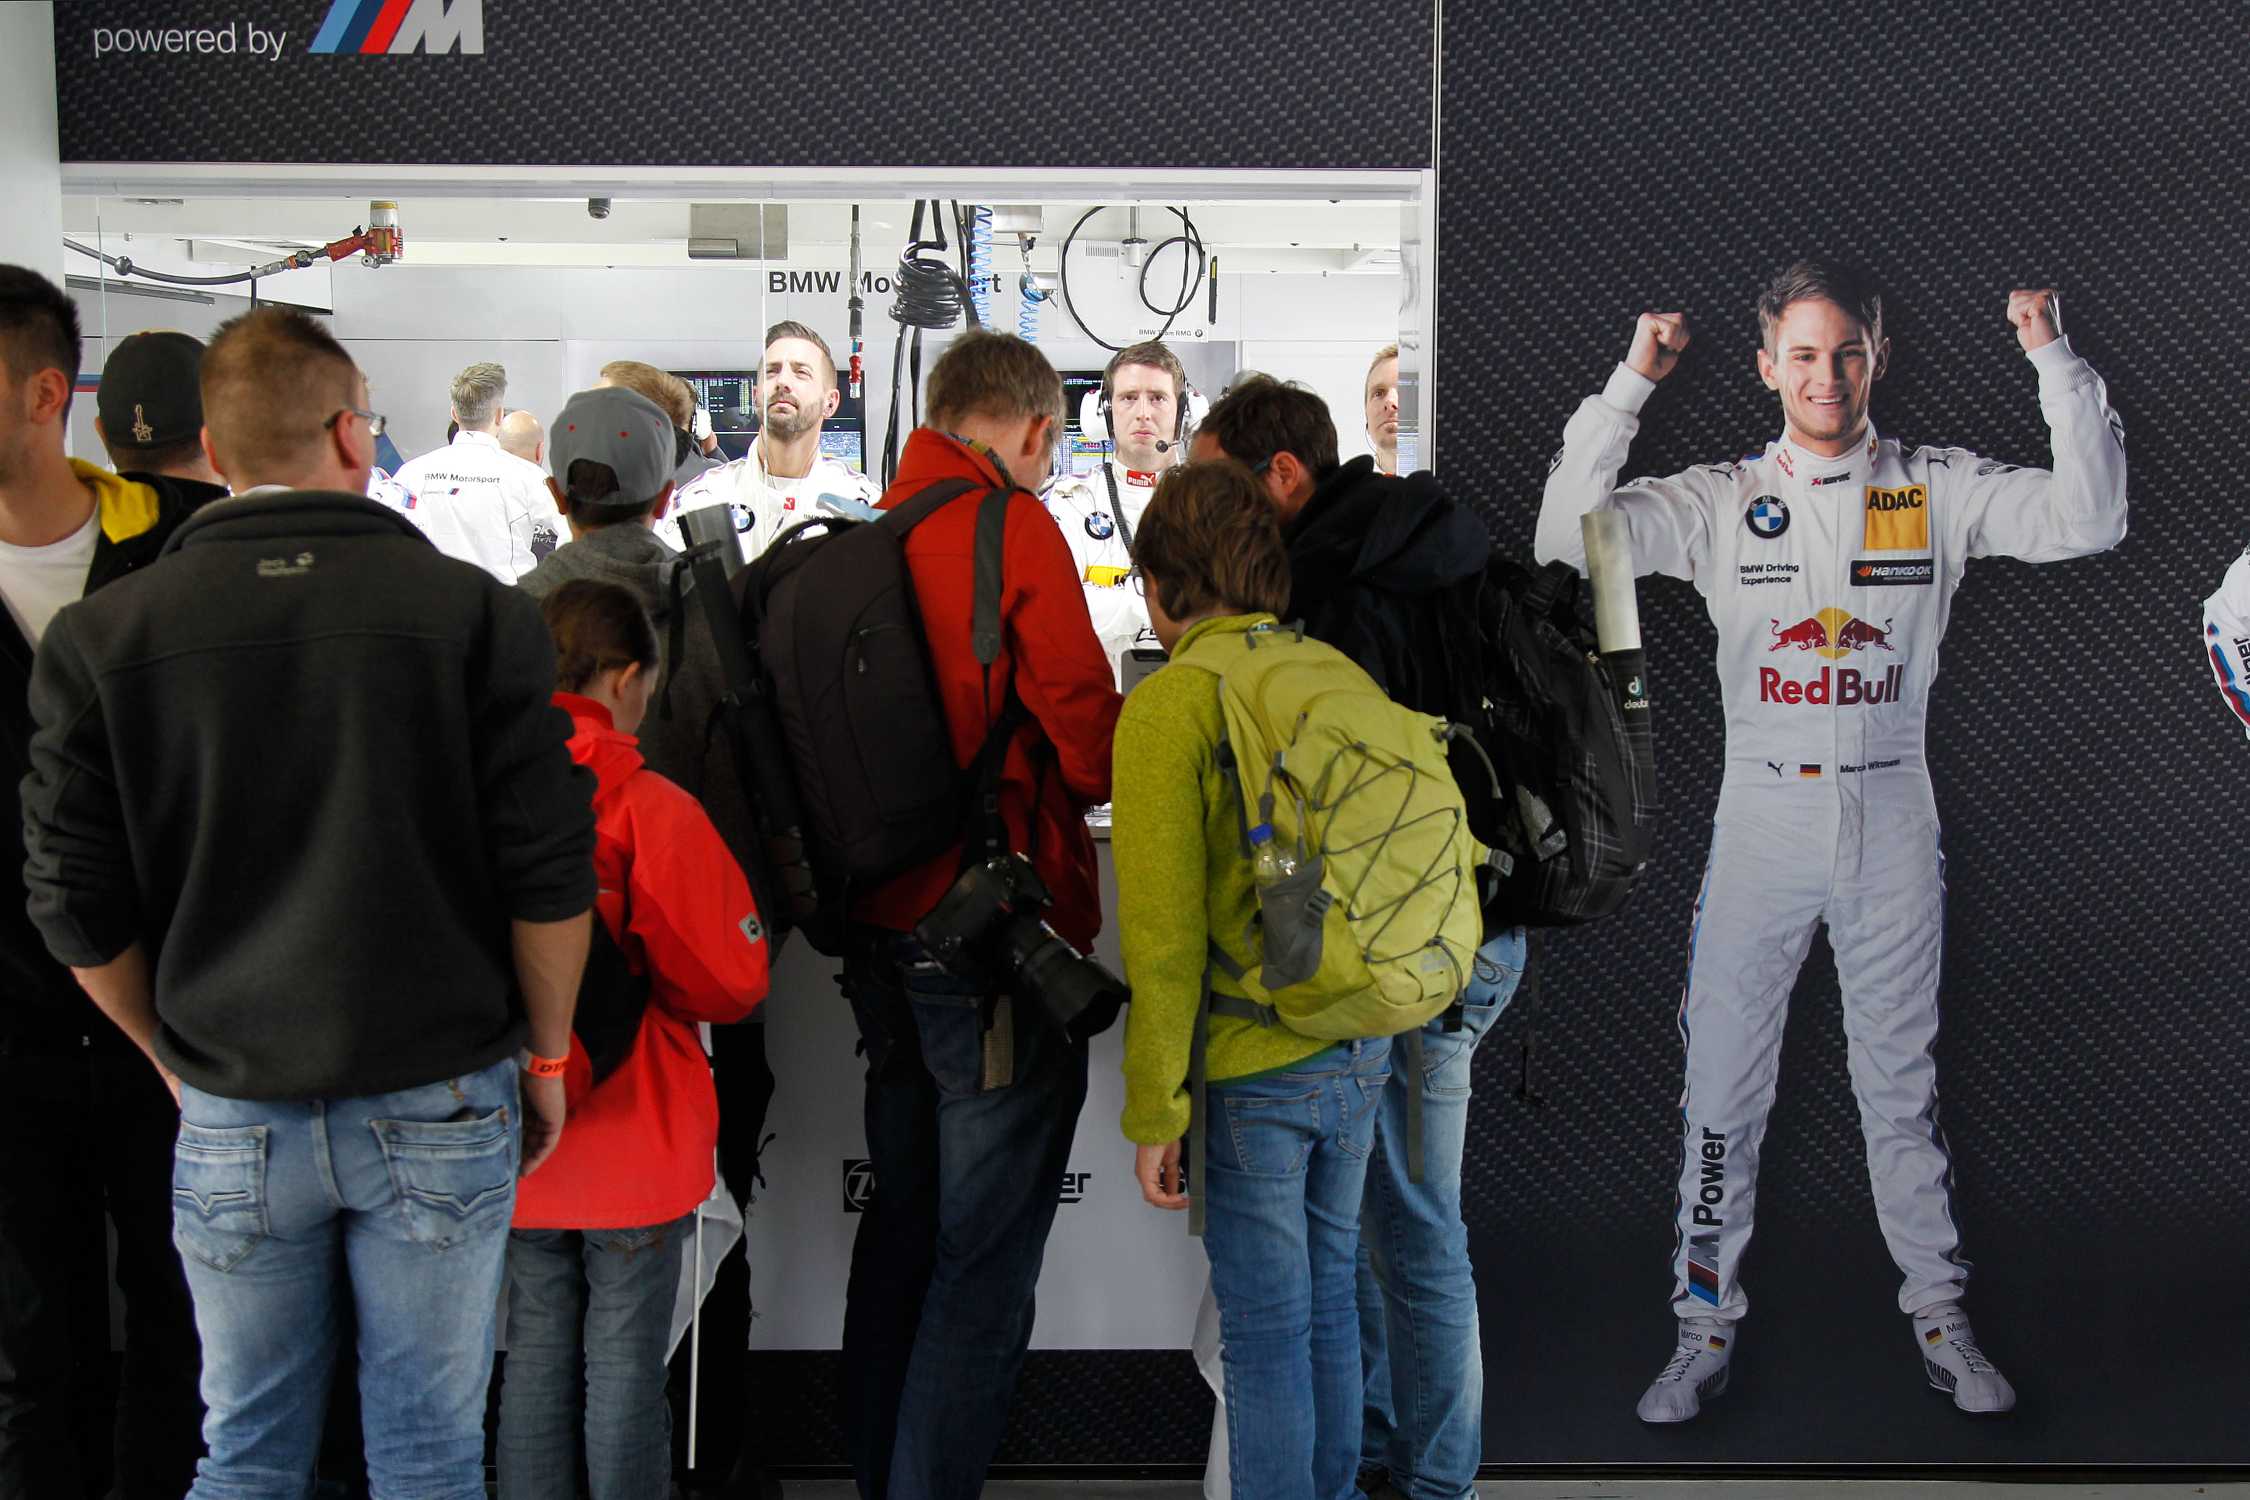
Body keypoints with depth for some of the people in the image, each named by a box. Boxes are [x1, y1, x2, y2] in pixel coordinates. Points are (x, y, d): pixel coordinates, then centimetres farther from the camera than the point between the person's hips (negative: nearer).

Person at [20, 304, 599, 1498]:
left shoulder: (100, 639, -4)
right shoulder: (473, 612, -8)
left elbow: (80, 913, -1)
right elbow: (550, 876, -8)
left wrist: (177, 1061, 14)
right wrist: (545, 1054, 6)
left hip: (232, 1118, 1)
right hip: (441, 1107, -1)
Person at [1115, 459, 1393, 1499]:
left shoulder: (1167, 708, -13)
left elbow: (1164, 934, -14)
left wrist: (1153, 1113, -8)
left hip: (1255, 1067, -6)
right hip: (1362, 1053, 6)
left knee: (1265, 1331, 4)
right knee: (1328, 1299, 19)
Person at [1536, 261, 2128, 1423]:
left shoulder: (1939, 490, 0)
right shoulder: (1720, 501, -1)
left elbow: (2090, 520, -11)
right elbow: (1567, 537, -12)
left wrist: (2056, 362, -19)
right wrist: (1629, 385, -18)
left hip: (1891, 821, 0)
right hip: (1762, 816, 0)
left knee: (1904, 1085, 11)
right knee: (1723, 1088, 5)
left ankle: (1938, 1317, 24)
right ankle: (1706, 1327, 18)